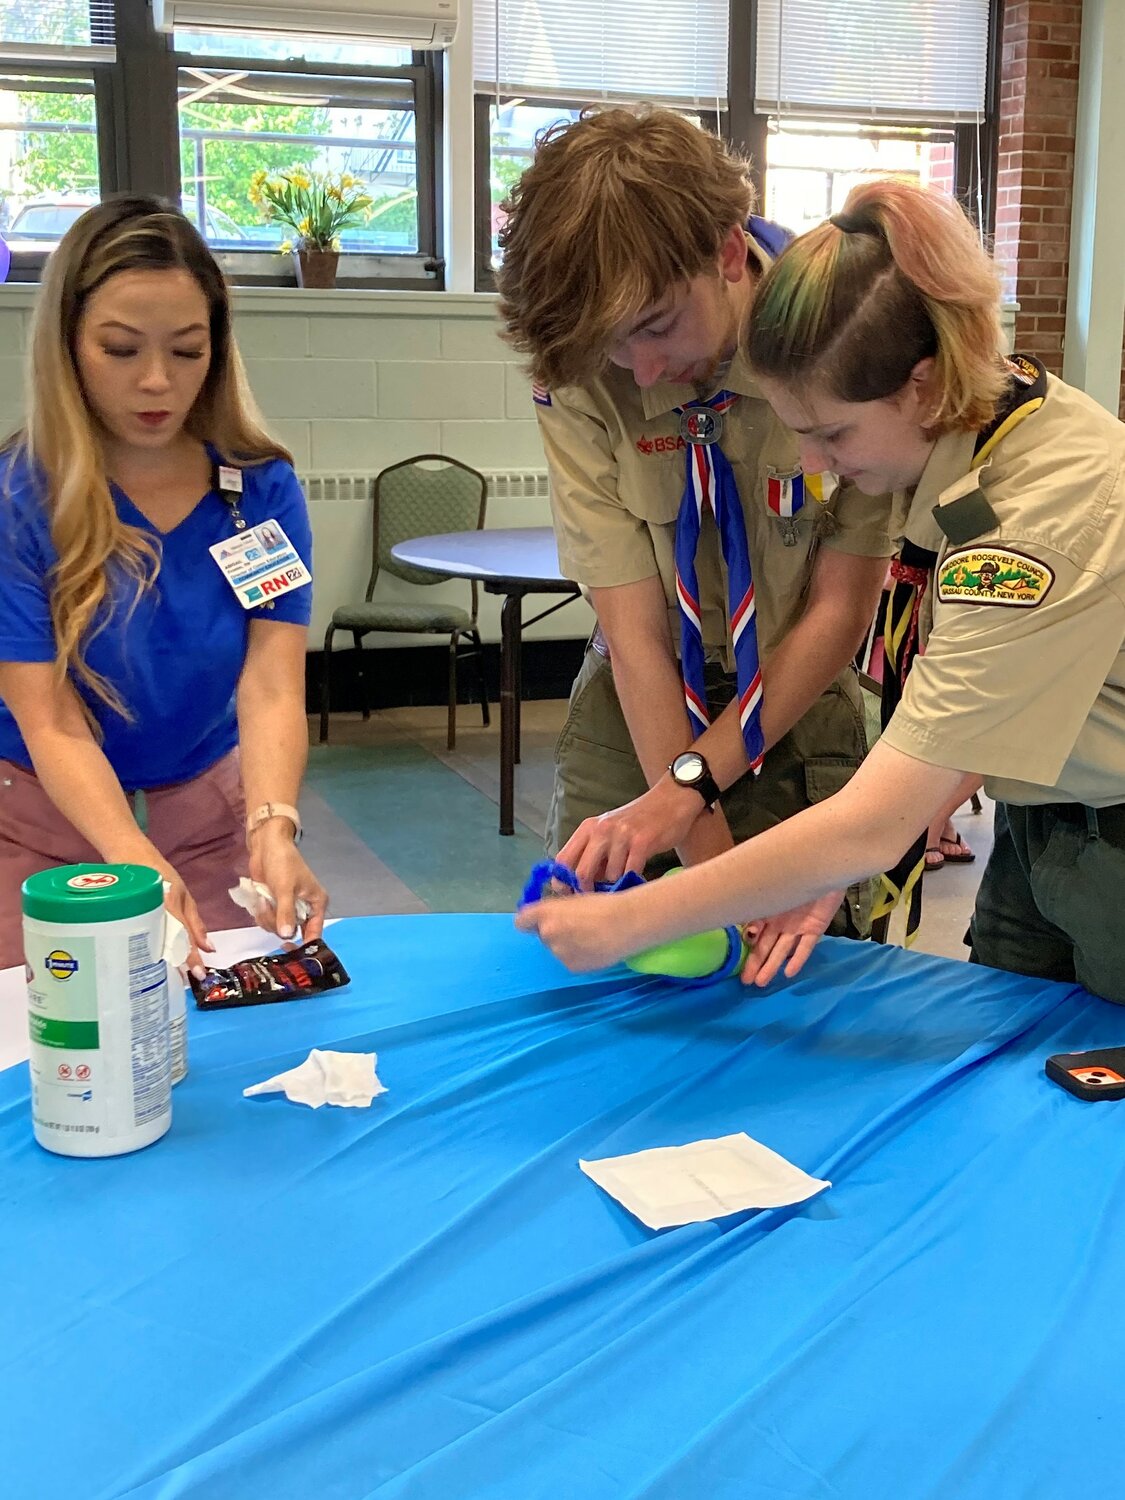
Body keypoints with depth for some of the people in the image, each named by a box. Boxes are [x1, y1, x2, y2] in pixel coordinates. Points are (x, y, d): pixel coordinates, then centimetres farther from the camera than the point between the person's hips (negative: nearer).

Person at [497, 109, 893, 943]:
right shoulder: (578, 380, -19)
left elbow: (839, 614, -16)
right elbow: (634, 629, -19)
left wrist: (690, 783, -20)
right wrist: (711, 865, -22)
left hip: (795, 706, 0)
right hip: (636, 708, 1)